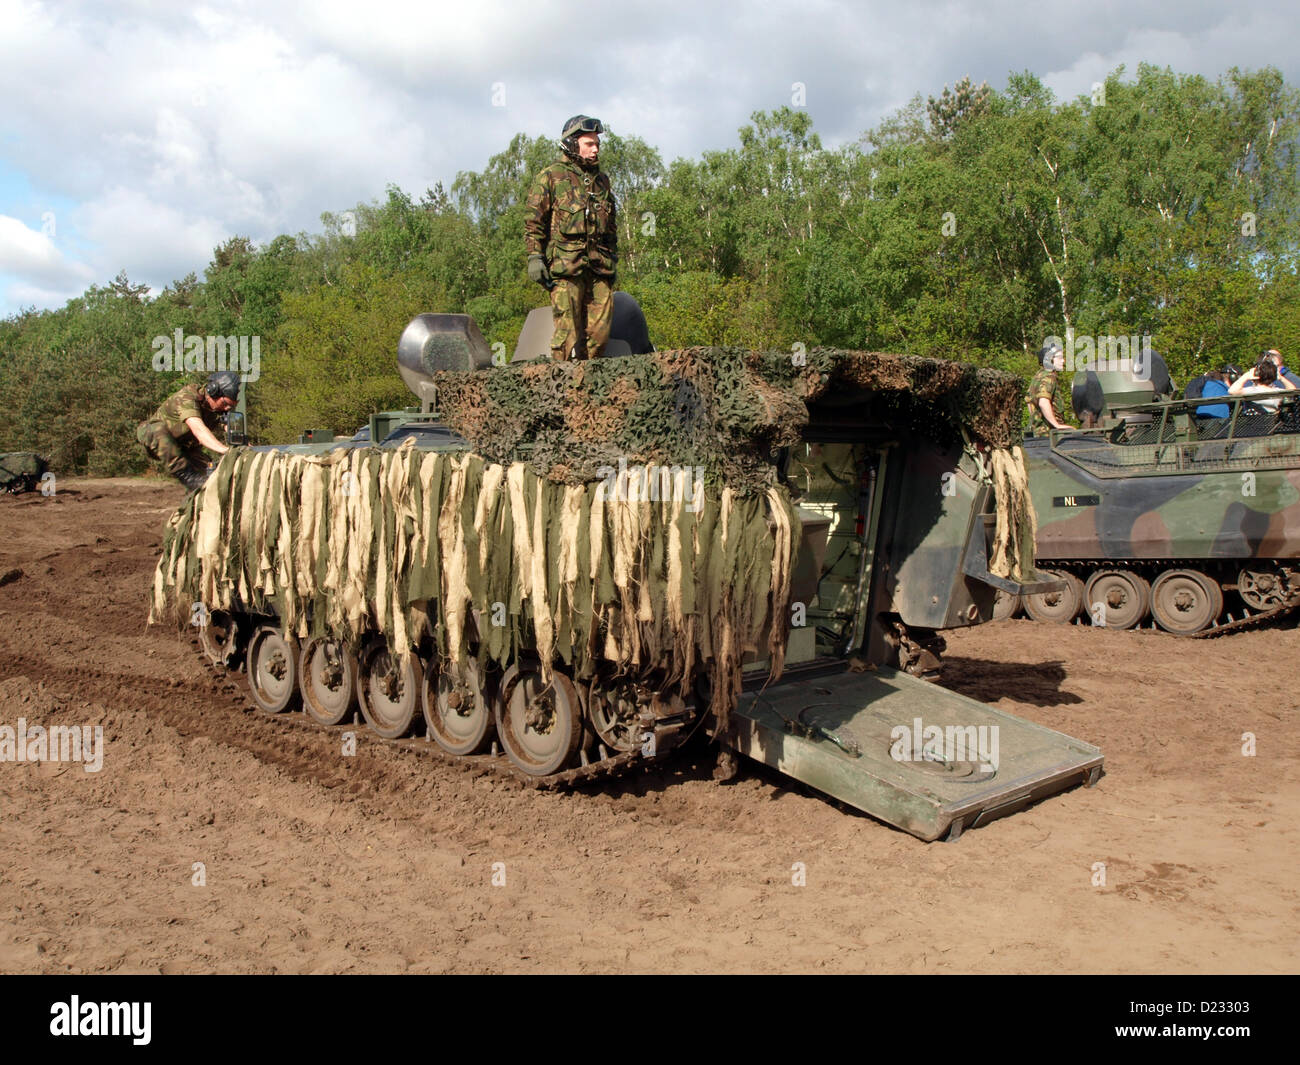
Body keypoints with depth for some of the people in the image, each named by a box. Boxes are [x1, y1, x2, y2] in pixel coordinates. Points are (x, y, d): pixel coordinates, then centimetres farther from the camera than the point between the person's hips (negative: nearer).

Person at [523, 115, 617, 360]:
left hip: (600, 267, 6)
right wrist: (535, 256, -9)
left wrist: (612, 261, 22)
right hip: (565, 265, -5)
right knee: (567, 331, -9)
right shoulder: (550, 177, 5)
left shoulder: (602, 181, 22)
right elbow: (533, 219, 0)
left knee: (600, 331, 1)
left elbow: (612, 227, 27)